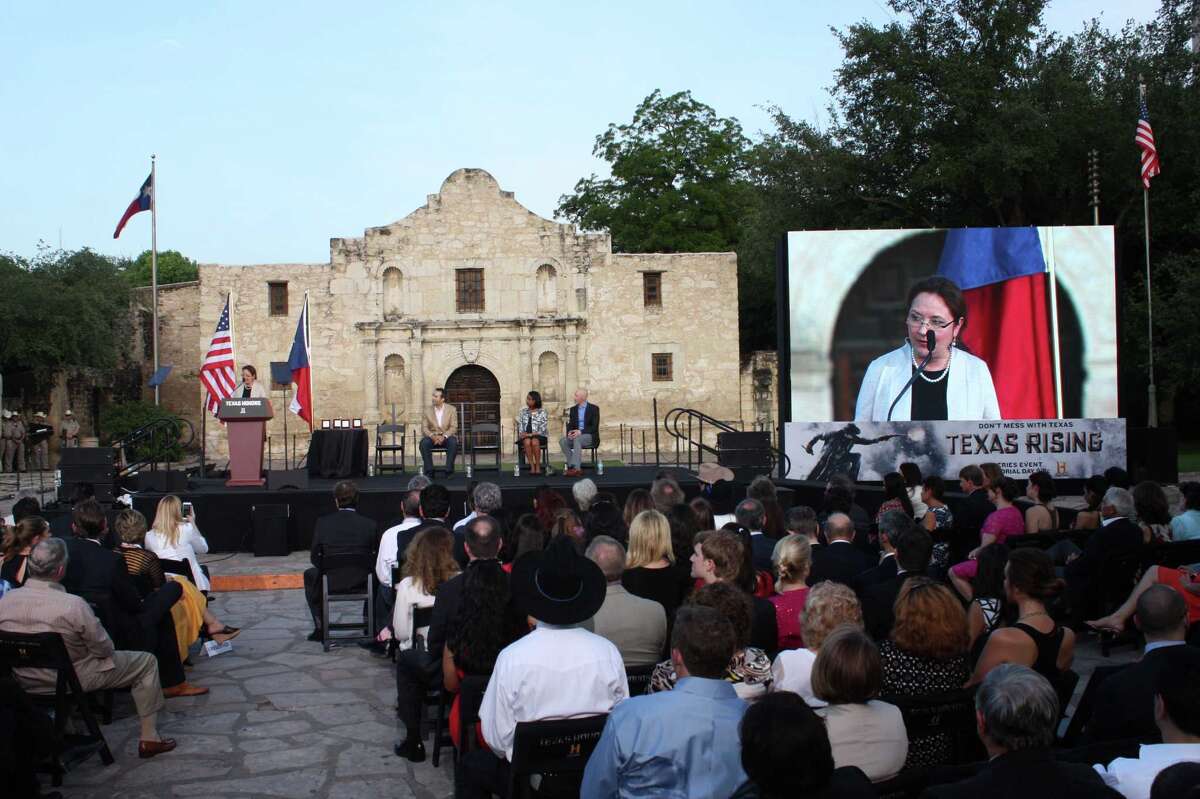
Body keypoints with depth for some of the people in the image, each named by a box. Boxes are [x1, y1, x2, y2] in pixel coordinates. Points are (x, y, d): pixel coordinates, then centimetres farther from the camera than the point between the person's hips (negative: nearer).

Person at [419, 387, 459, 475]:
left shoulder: (451, 409, 1)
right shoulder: (427, 410, 5)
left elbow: (453, 427, -6)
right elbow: (424, 427, -1)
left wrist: (444, 436, -23)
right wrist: (432, 436, -21)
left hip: (447, 437, -1)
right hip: (432, 436, 1)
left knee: (453, 442, -35)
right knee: (424, 443, -32)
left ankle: (449, 470, -27)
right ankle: (429, 470, -25)